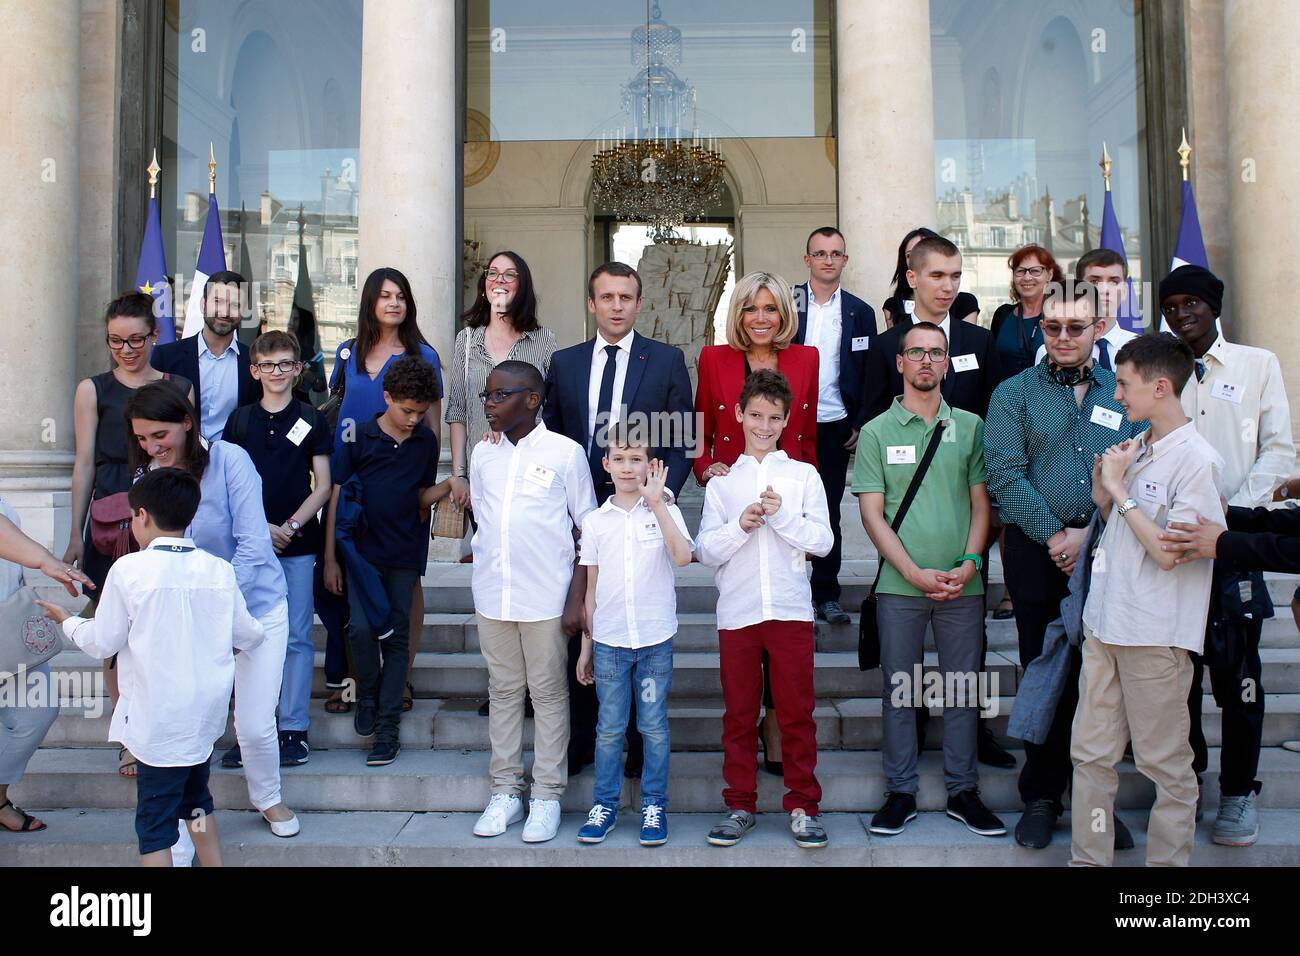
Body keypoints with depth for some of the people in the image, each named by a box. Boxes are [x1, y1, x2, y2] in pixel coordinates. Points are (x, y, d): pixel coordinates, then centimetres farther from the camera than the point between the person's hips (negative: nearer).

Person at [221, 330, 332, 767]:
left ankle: (294, 727, 8)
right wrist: (259, 527, -6)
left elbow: (322, 485, 1)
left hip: (298, 544, -2)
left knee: (296, 637, 1)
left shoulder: (312, 420, 4)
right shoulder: (240, 420, 9)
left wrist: (290, 526, -10)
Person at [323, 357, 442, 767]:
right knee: (362, 628, -16)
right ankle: (368, 695, 13)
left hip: (404, 554, 2)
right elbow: (336, 497, 0)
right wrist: (330, 558, -2)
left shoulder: (426, 442, 6)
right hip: (362, 549, -2)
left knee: (397, 638, 3)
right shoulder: (358, 437, -2)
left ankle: (388, 727, 11)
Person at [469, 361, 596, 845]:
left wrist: (577, 598, -7)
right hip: (492, 597, 4)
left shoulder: (565, 452, -5)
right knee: (503, 691, 12)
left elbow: (589, 529, -3)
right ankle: (505, 792, 23)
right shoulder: (483, 454, 8)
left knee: (548, 694, 5)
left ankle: (547, 796, 16)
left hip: (546, 599, -4)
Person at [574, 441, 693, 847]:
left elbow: (683, 557, -19)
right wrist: (585, 645, 9)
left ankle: (654, 805, 19)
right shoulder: (595, 521, 5)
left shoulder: (665, 511, 0)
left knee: (654, 727, 7)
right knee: (609, 728, 8)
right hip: (608, 640, 2)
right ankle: (604, 804, 21)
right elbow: (590, 587, 9)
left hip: (655, 639, -1)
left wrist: (657, 504, -22)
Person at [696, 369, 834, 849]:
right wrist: (742, 525, -12)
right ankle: (740, 804, 18)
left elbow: (823, 541, 0)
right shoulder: (721, 481, 9)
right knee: (739, 713, 7)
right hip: (736, 612, 1)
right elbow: (705, 550, 3)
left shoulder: (804, 475, 7)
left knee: (797, 711, 3)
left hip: (791, 609, -1)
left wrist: (781, 514, -12)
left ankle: (803, 805, 14)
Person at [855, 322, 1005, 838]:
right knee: (900, 690, 6)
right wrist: (915, 572, -11)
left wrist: (969, 564, -8)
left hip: (962, 584, 2)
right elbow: (872, 513, -2)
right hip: (899, 584, -1)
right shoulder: (877, 432, 3)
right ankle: (901, 792, 18)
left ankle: (963, 791, 21)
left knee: (963, 688, 8)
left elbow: (981, 502, 7)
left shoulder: (970, 427, 8)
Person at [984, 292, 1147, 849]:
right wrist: (1055, 536, -11)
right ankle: (1041, 796, 17)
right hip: (1037, 552, -1)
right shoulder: (1014, 394, 5)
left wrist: (1089, 534, -11)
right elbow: (1006, 475, -5)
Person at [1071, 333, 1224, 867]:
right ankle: (1088, 858, 23)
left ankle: (1169, 860, 22)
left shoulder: (1197, 460, -13)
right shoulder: (1136, 449, 10)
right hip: (1104, 622, 8)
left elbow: (1168, 553, -19)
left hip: (1156, 636, -7)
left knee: (1165, 764, 7)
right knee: (1090, 754, 12)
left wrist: (1119, 488, -13)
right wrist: (1102, 482, 2)